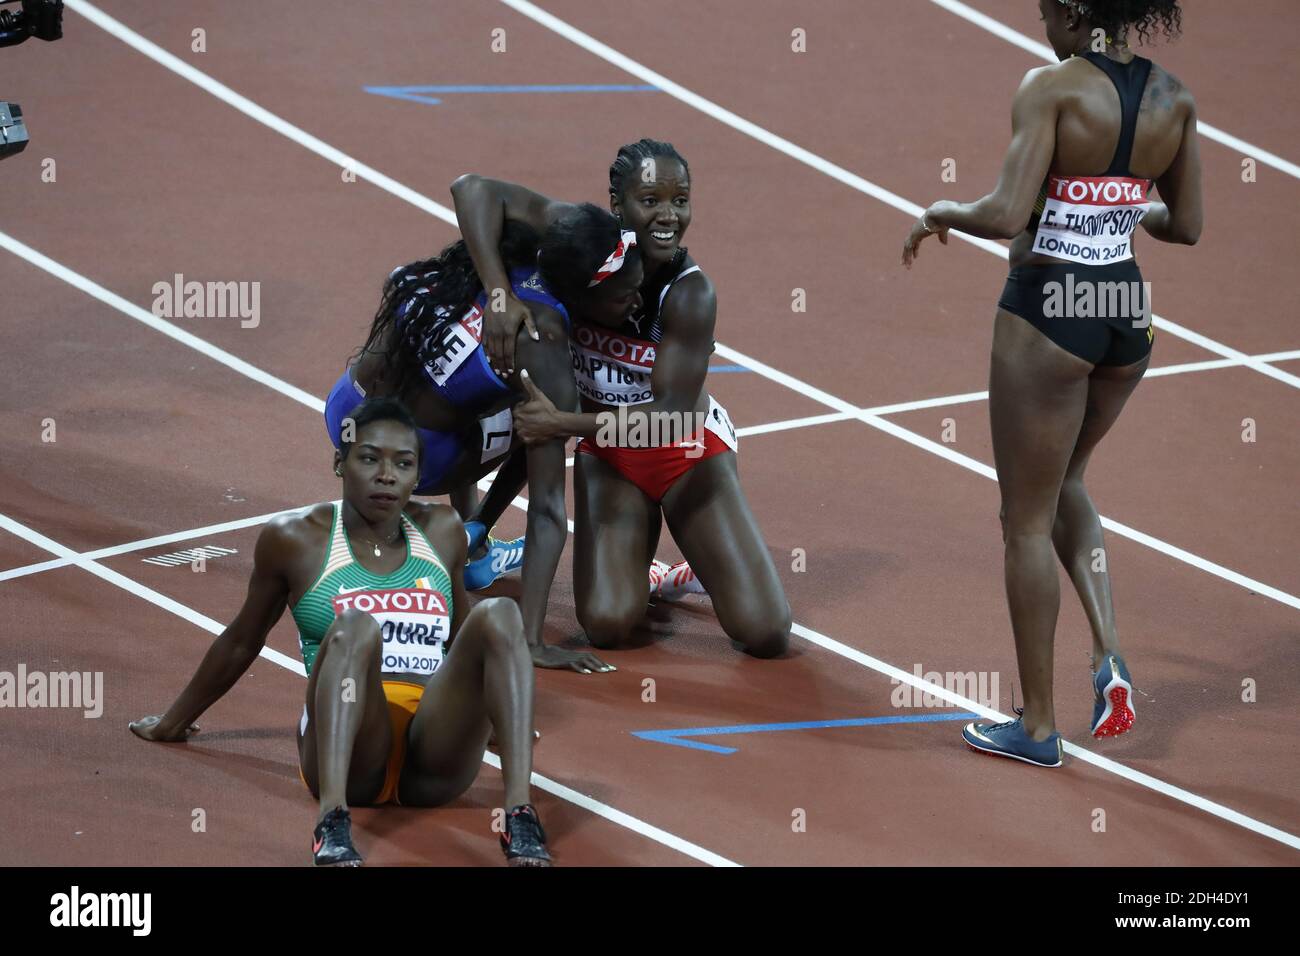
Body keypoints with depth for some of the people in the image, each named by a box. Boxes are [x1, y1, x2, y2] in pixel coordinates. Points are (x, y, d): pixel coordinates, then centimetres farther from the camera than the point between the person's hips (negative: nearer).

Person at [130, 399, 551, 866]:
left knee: (499, 614, -24)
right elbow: (240, 643, 21)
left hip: (437, 761, 3)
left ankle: (520, 818, -39)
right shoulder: (296, 538, 6)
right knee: (354, 627, -34)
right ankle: (332, 824, -53)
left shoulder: (443, 530, 15)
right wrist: (172, 723, 32)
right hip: (348, 750, -3)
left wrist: (508, 719, 46)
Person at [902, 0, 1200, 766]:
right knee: (1064, 481, 29)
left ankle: (1038, 726, 15)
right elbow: (1186, 227, 9)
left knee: (1028, 518, 8)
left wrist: (941, 213, -4)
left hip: (1048, 307, -6)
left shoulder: (1052, 87, -16)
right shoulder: (1174, 98, 1)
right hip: (1128, 309, 6)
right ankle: (1109, 652, 9)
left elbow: (1007, 215, -23)